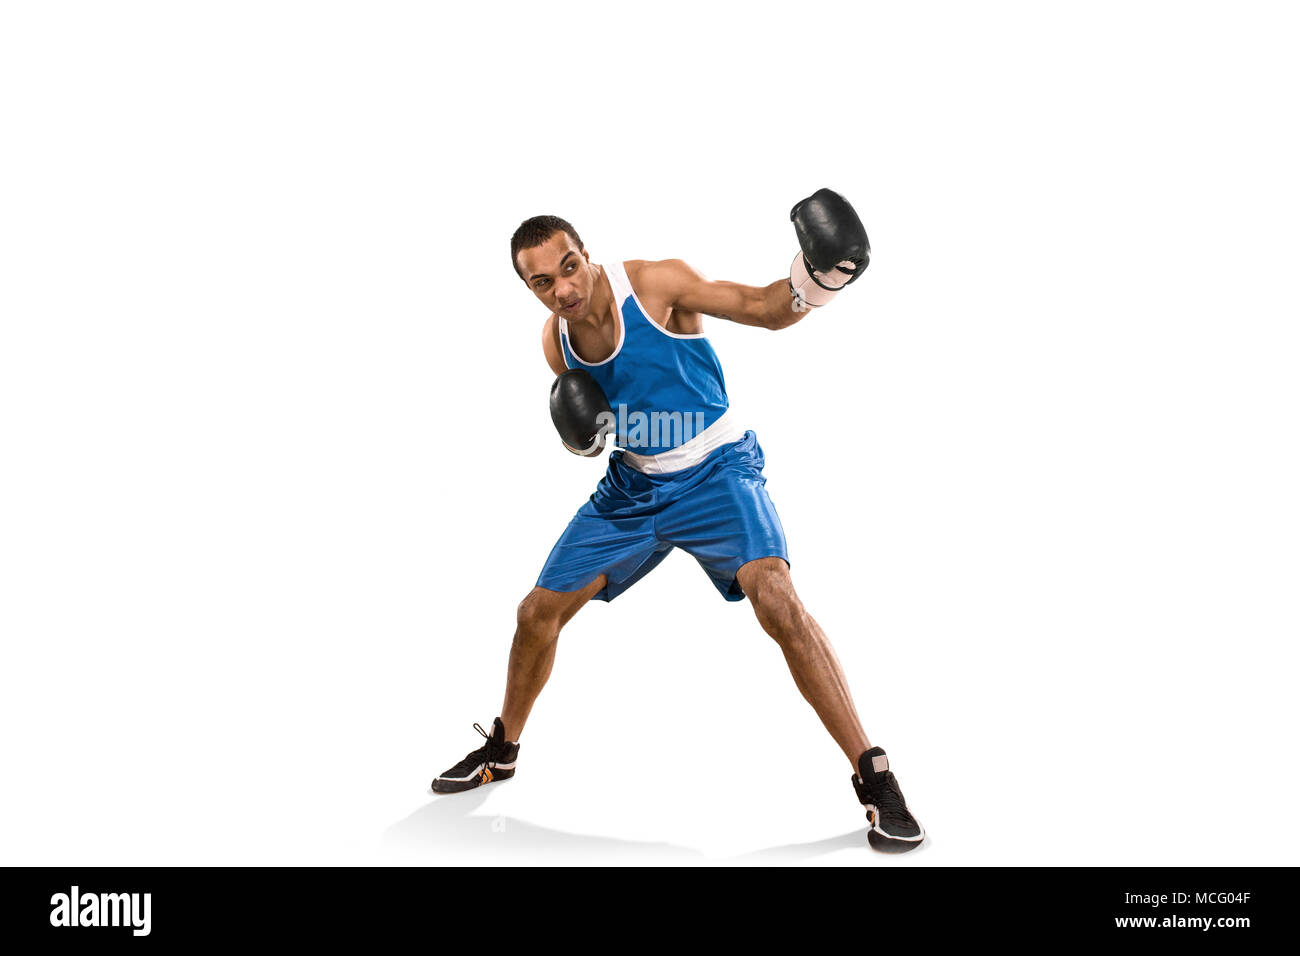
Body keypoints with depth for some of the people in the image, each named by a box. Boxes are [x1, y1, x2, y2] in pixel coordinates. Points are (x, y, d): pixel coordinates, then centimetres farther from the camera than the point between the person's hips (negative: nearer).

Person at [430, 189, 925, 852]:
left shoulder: (656, 283, -19)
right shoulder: (556, 341, -3)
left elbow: (763, 309, -16)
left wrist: (807, 286, -38)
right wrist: (582, 431, -12)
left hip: (716, 470, -5)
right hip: (634, 484, 6)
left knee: (777, 602, -28)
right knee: (538, 613, 8)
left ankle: (874, 778, -17)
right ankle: (501, 750, 35)